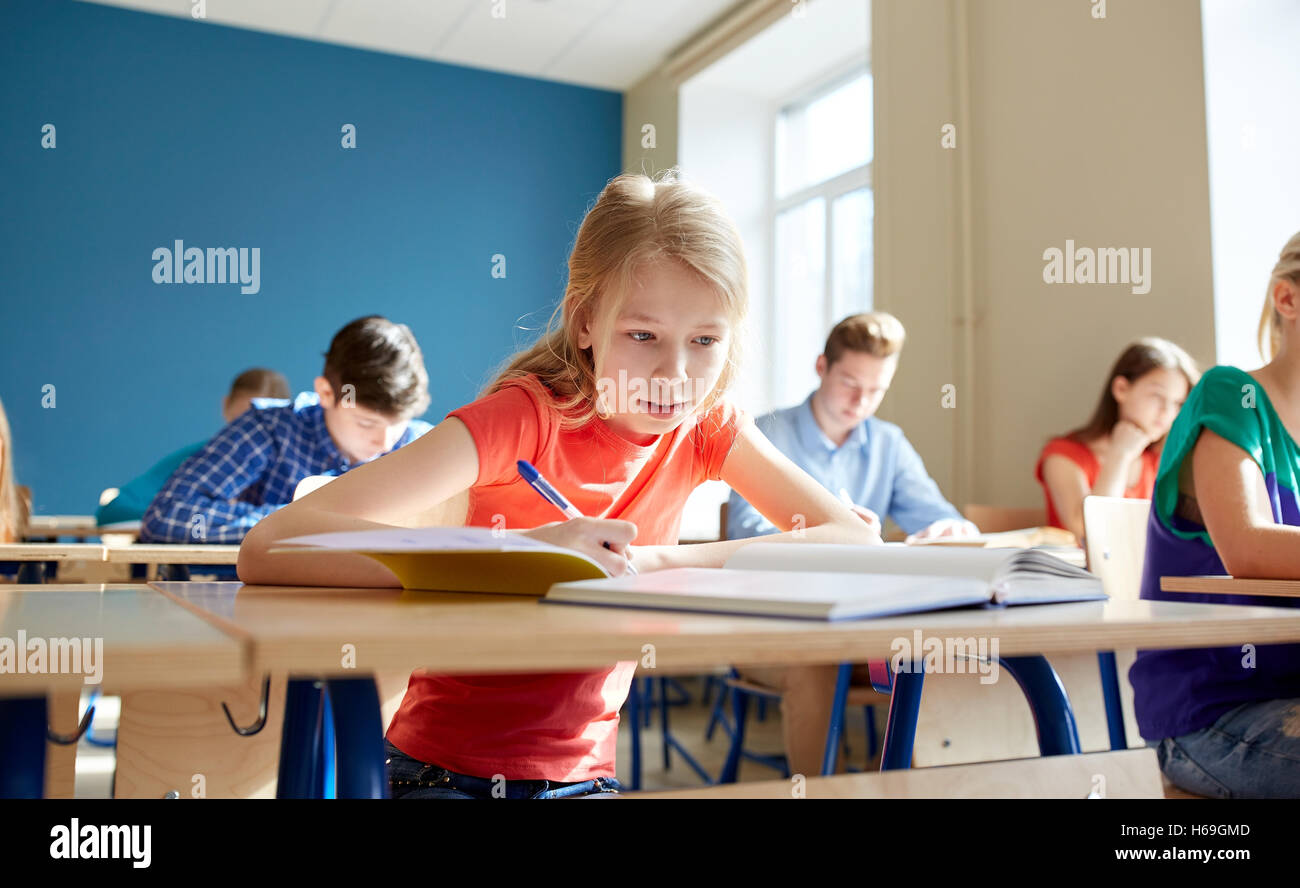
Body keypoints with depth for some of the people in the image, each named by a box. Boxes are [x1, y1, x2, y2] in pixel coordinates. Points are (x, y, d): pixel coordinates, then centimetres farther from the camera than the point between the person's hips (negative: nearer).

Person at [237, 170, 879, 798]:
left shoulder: (707, 427, -3)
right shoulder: (525, 416, -19)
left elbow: (858, 541, -12)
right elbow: (267, 548, -29)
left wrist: (658, 561, -23)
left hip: (588, 774, 5)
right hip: (443, 772, -4)